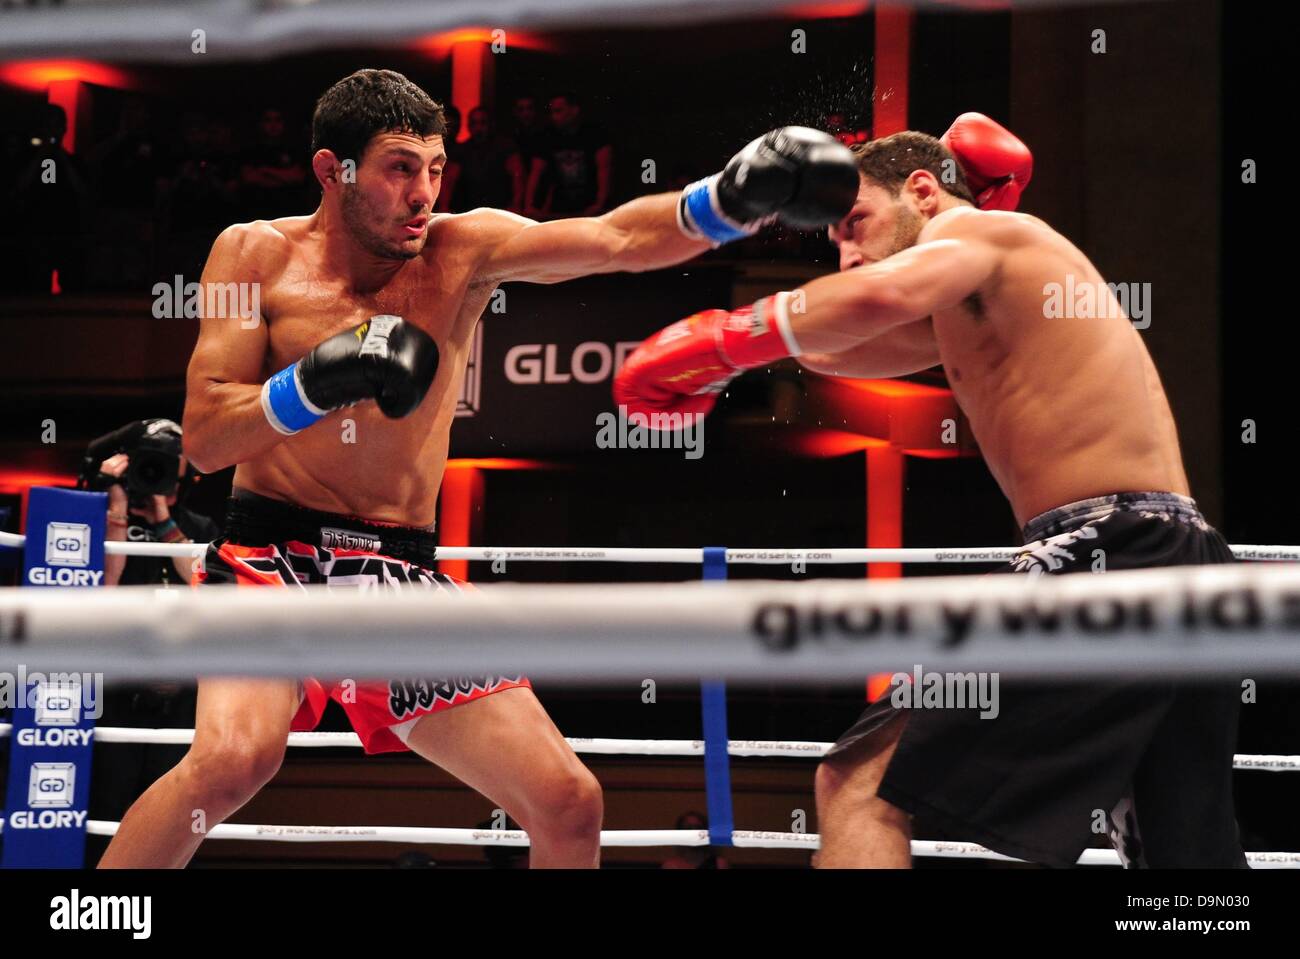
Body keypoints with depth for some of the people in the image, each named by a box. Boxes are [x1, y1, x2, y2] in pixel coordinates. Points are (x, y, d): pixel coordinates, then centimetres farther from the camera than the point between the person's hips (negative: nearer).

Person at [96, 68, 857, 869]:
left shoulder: (462, 250, 1)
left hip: (404, 572, 4)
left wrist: (736, 198, -33)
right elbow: (203, 437, -8)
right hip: (273, 553, -3)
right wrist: (318, 384, -25)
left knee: (569, 804, -1)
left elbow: (618, 239, -14)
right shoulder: (258, 256, -2)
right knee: (234, 758, -31)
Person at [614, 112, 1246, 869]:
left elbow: (883, 294, -21)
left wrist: (713, 342, -14)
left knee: (862, 784, -9)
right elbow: (837, 347, 37)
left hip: (1108, 554, -10)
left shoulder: (976, 230, 2)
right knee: (1190, 854, 17)